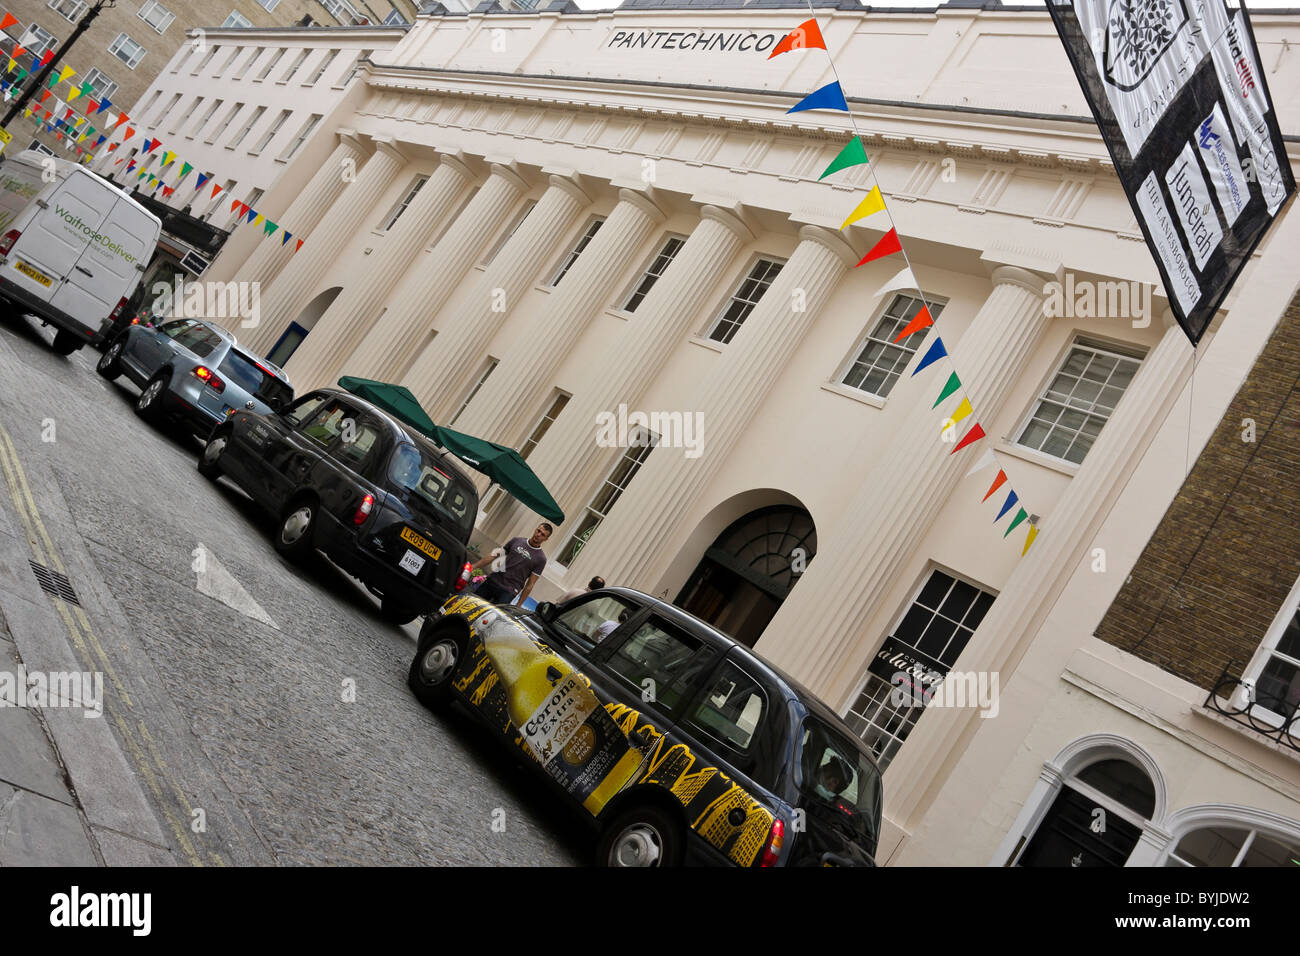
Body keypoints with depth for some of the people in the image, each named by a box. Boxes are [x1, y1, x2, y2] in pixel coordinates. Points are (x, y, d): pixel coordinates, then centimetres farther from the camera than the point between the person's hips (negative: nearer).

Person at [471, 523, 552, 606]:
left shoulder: (541, 558, -2)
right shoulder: (516, 541, 8)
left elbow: (530, 584, -2)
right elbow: (493, 556, 10)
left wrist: (519, 605, -4)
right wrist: (474, 567, 6)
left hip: (508, 592, -4)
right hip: (492, 581, 4)